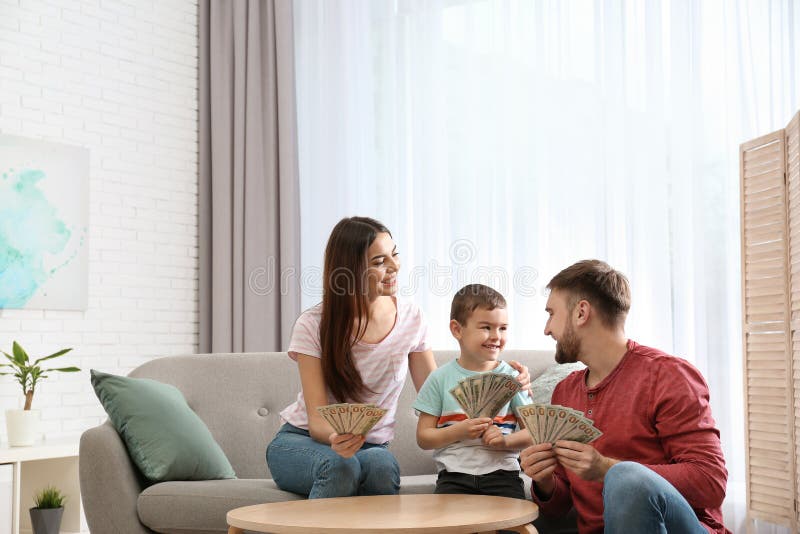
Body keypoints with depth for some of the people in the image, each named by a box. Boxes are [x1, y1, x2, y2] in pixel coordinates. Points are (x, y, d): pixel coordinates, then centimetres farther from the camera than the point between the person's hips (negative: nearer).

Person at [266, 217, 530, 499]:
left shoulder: (410, 317, -3)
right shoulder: (313, 325, -14)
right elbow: (316, 420, -17)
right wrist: (336, 438, -42)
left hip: (371, 446, 3)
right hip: (301, 442, -2)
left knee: (382, 464, -34)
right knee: (340, 466, -37)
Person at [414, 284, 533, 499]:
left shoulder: (511, 377, 8)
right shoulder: (440, 378, 7)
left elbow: (533, 431, 5)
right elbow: (423, 437, 4)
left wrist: (505, 440, -14)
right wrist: (459, 431, -12)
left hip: (501, 472, 1)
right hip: (454, 475, 0)